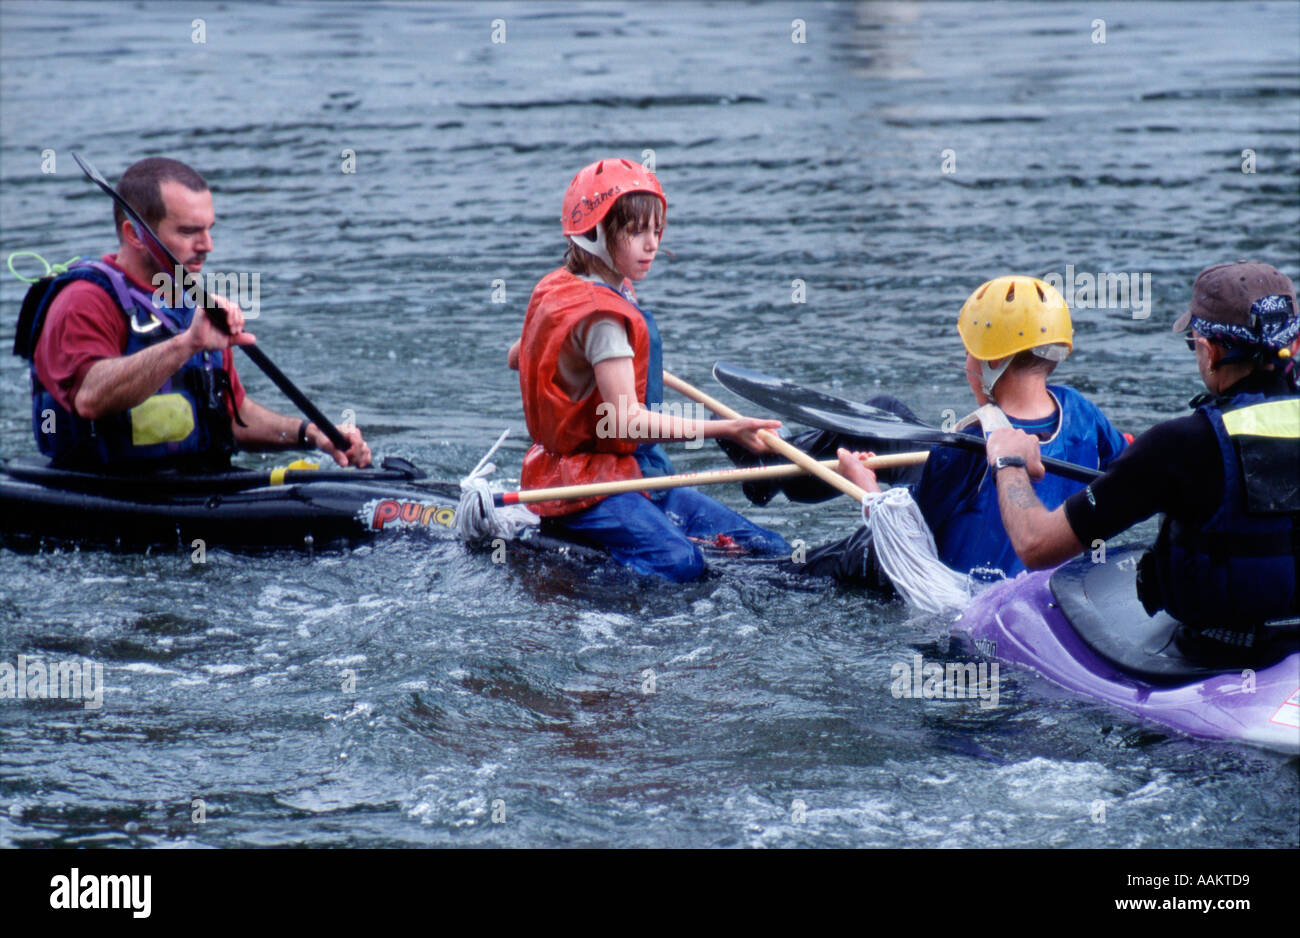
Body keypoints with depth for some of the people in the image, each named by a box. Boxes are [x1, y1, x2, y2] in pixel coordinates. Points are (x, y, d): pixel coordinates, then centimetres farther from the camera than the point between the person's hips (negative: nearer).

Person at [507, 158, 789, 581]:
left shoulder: (562, 291, 12)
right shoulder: (601, 315, -20)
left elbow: (516, 356, 29)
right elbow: (627, 421, -28)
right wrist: (723, 429, -32)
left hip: (635, 475, 10)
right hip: (586, 486, -10)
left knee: (769, 548, -2)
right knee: (679, 563, -38)